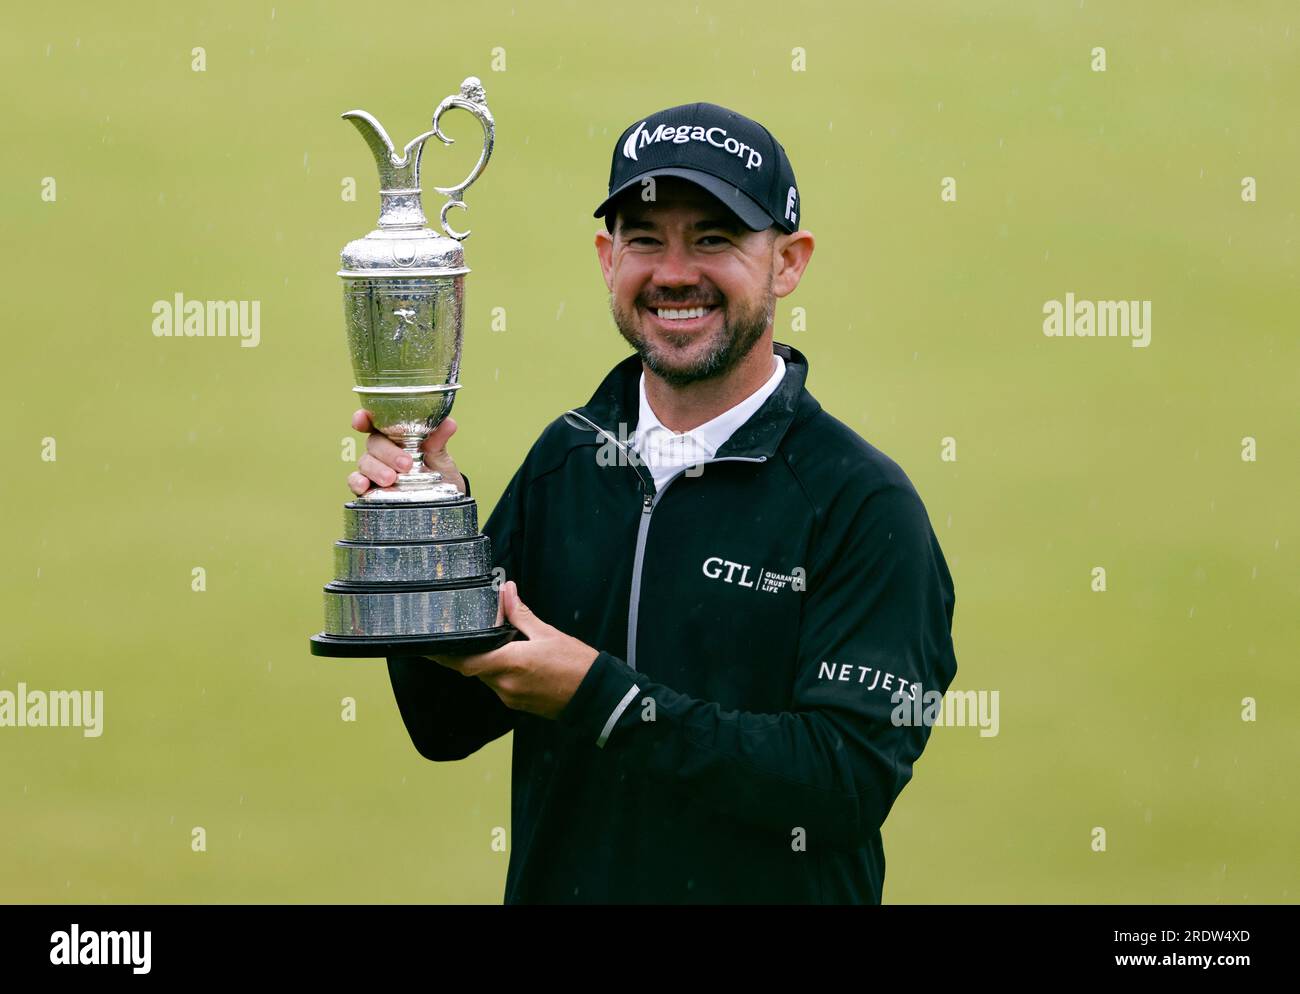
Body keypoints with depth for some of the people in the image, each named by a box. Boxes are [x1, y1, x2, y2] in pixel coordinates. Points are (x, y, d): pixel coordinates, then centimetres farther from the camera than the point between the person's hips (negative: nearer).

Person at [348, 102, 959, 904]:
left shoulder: (863, 504, -15)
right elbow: (450, 729, 2)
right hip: (555, 885, 4)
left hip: (762, 893, -4)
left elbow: (852, 781, -23)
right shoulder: (566, 458, -1)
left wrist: (600, 696, -24)